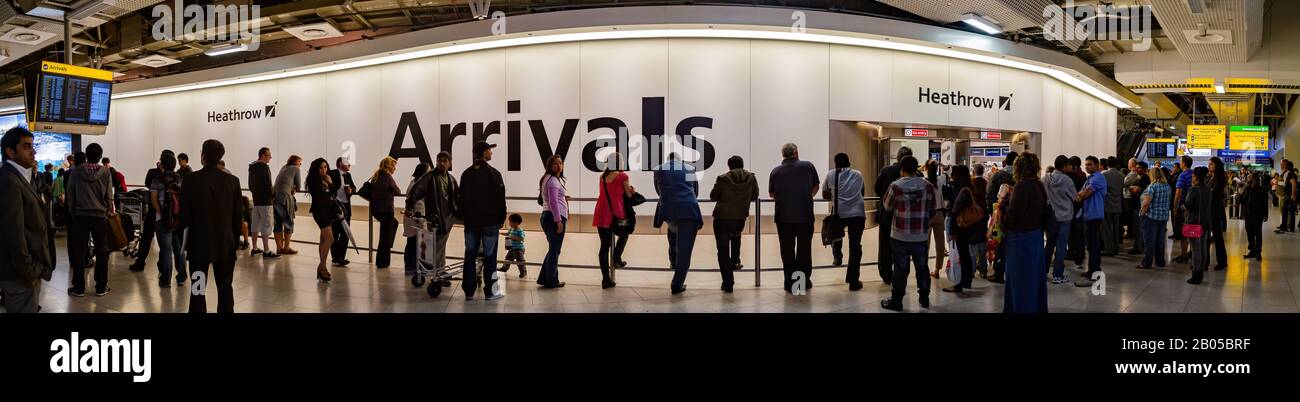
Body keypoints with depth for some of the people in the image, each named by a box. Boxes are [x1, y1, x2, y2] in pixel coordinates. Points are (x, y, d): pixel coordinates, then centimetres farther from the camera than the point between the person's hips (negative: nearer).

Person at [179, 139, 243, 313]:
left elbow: (184, 214, -6)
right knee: (225, 289, 10)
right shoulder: (232, 181, -2)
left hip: (199, 244, -2)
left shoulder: (191, 180, -8)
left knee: (198, 292, 3)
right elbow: (238, 215, 2)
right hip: (225, 245, 2)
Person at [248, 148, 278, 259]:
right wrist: (273, 195, -6)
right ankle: (266, 251, -8)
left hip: (256, 200, 9)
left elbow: (250, 185, 20)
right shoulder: (264, 167, -15)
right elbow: (268, 185, -19)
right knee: (266, 225, -8)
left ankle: (255, 248, 21)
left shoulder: (251, 167, 14)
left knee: (256, 224, 14)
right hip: (265, 201, -9)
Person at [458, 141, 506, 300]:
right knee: (489, 256, 1)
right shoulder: (493, 173, -9)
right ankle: (489, 292, 3)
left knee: (470, 256, 8)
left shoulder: (466, 174, 7)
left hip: (471, 221, 5)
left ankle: (469, 291, 10)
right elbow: (500, 199, -9)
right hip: (490, 221, -5)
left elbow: (461, 198, 10)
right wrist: (501, 219, 1)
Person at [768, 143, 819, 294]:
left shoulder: (776, 171, -1)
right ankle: (804, 281, 15)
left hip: (783, 216, 0)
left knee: (787, 250, 9)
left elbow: (771, 194, 8)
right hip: (805, 215, 0)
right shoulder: (808, 166, -2)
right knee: (804, 249, 12)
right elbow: (815, 187, 9)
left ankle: (790, 283, 8)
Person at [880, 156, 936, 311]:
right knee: (922, 267, 16)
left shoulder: (896, 186, -11)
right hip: (922, 236, 3)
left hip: (901, 236, -3)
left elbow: (887, 206, 3)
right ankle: (924, 298, 26)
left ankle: (896, 300, 9)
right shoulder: (928, 186, -1)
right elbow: (932, 211, 6)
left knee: (900, 269, 4)